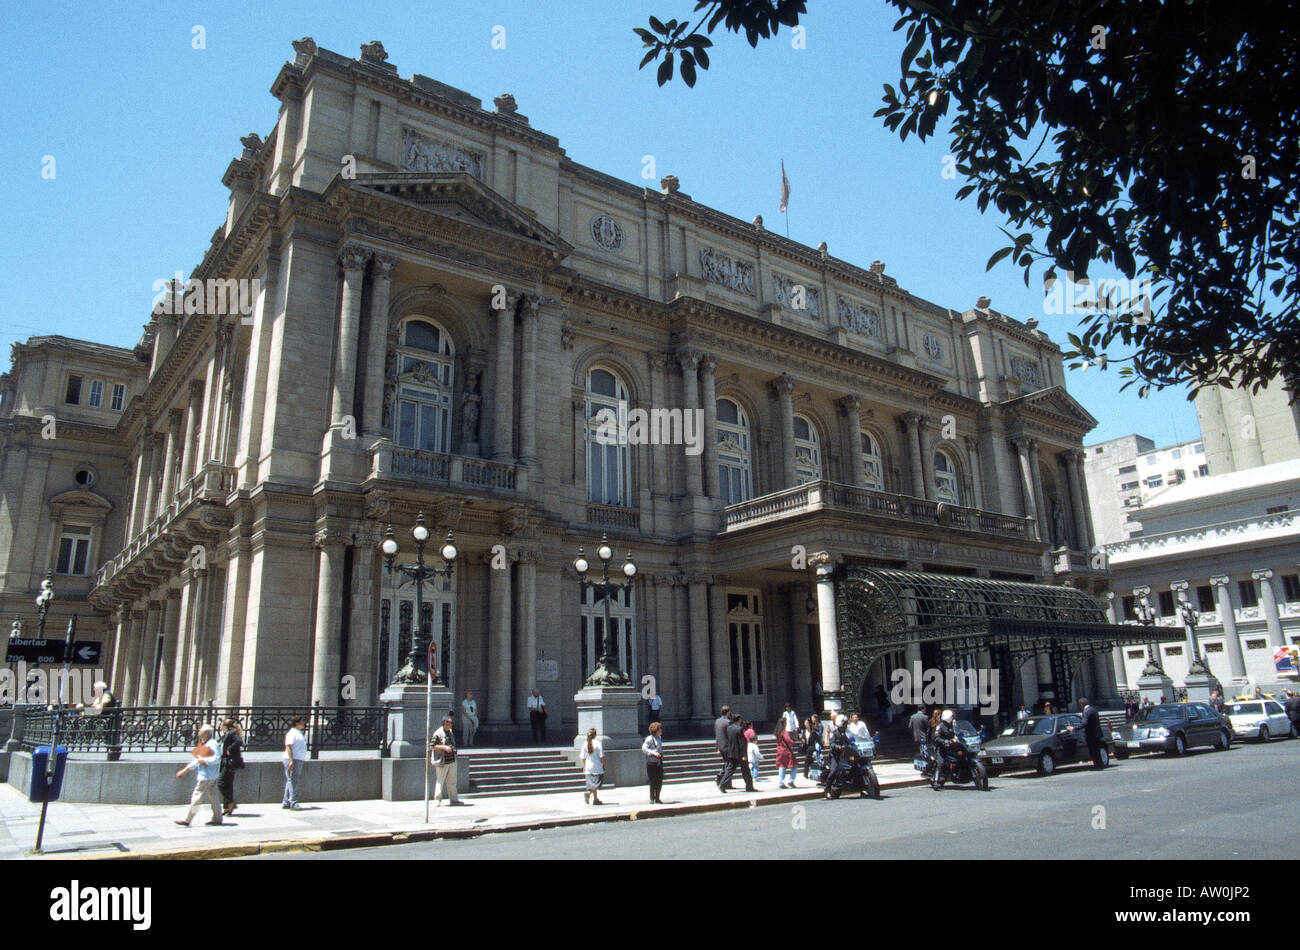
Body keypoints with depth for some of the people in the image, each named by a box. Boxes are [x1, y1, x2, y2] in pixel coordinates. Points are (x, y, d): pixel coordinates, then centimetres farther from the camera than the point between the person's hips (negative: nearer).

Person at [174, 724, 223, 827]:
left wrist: (203, 760, -17)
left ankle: (187, 820, 2)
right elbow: (197, 760, 22)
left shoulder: (212, 744, -15)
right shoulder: (203, 744, 16)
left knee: (197, 797, -4)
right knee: (212, 797, 11)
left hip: (206, 776, -10)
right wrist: (184, 770, 21)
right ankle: (217, 819, 15)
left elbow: (217, 759, -22)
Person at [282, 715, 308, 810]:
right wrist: (291, 761, -24)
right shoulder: (292, 733, -10)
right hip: (293, 760, -10)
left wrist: (304, 761, 23)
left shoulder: (299, 733, 20)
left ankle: (286, 803, 15)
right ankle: (293, 803, -13)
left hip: (300, 760, 10)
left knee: (290, 782, 11)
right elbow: (288, 746, -17)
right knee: (293, 781, -11)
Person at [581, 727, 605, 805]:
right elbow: (602, 756, -11)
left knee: (592, 784, 16)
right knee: (598, 783, 2)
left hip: (588, 767, 5)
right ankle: (588, 793, -17)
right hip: (597, 767, -5)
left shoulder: (584, 744, 1)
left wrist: (584, 767, 19)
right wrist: (604, 765, 2)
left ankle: (596, 799, 16)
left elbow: (583, 758, 7)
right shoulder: (597, 744, -11)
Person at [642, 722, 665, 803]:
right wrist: (653, 753, -30)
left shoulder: (659, 737, 13)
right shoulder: (650, 738, -11)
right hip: (651, 762, -7)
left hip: (659, 761, 7)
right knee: (653, 781, -2)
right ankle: (652, 799, 9)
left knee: (660, 781, 8)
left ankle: (657, 799, 19)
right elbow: (644, 748, -20)